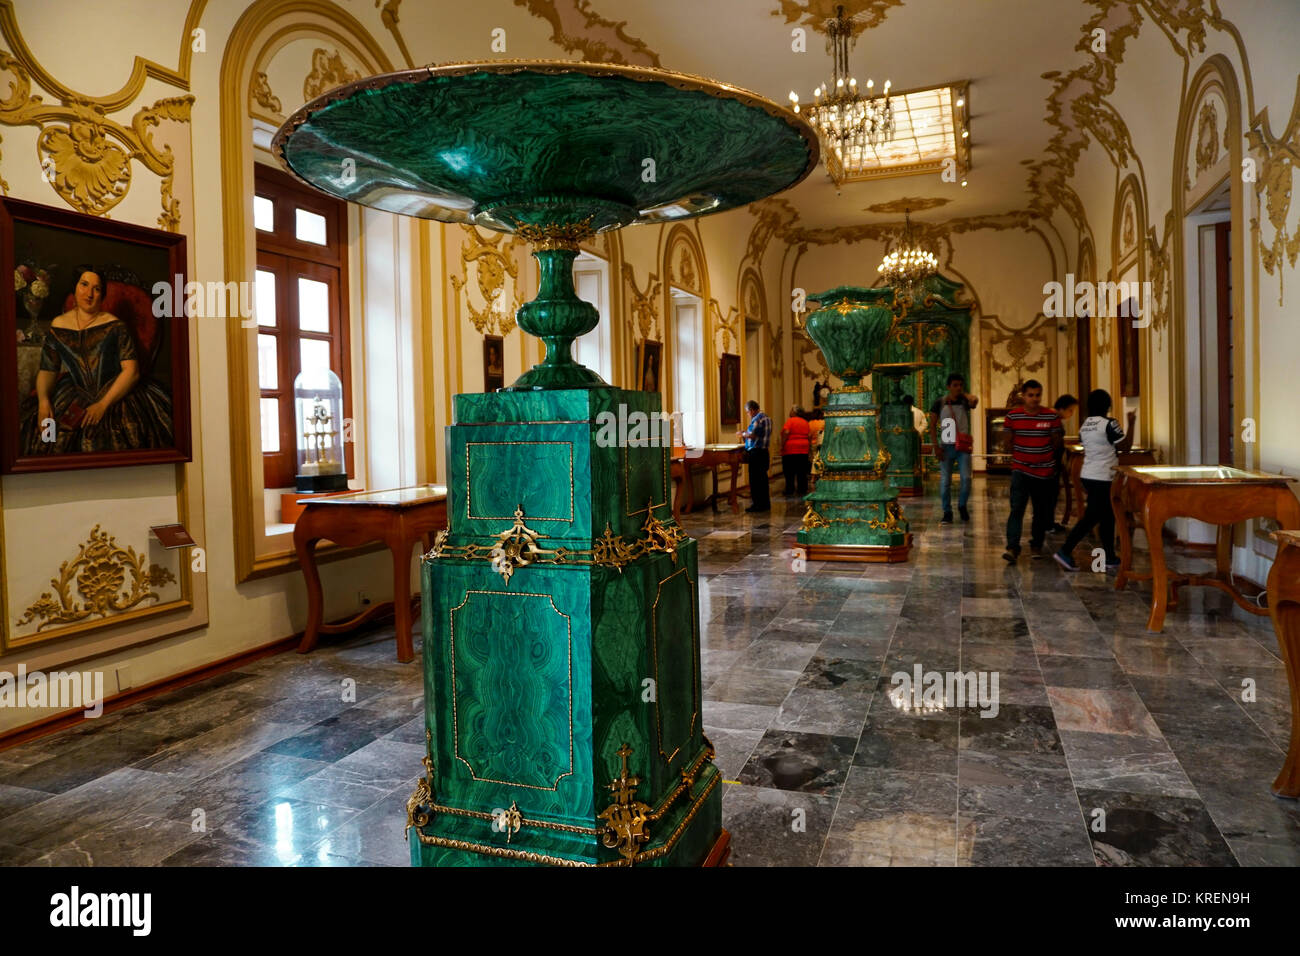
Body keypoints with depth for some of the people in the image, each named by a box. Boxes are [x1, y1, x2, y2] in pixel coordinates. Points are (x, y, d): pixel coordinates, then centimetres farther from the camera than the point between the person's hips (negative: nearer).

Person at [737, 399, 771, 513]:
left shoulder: (757, 419, -16)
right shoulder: (767, 418, 15)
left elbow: (752, 435, -25)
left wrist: (742, 434, -8)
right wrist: (746, 432, 19)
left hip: (755, 452, -10)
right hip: (764, 451, 10)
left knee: (755, 479, -4)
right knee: (763, 478, 15)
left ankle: (757, 504, -1)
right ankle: (765, 503, 21)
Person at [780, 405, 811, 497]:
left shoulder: (790, 421, -6)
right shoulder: (806, 422, 11)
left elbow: (786, 432, -17)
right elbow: (809, 435, 11)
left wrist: (782, 446, -13)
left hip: (790, 449, -5)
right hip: (804, 449, 5)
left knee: (789, 473, -1)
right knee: (802, 473, 8)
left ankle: (789, 491, 0)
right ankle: (802, 491, 10)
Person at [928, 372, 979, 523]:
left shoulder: (965, 401, 2)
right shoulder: (940, 402, 3)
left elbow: (975, 400, -25)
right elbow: (932, 425, 4)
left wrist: (963, 393, -6)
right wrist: (936, 447, -4)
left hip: (963, 447, 0)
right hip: (946, 447, 0)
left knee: (966, 478, -8)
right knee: (945, 481, 0)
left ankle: (962, 506, 16)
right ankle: (947, 512, 11)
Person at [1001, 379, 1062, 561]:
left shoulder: (1052, 416, -1)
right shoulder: (1013, 415, -1)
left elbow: (1056, 442, 5)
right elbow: (1007, 443, 4)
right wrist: (1021, 454, -2)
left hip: (1045, 470, 2)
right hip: (1021, 470, -2)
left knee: (1042, 510, 11)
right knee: (1017, 508, -13)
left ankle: (1037, 544, 28)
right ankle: (1012, 547, -16)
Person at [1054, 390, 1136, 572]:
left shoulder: (1084, 425, 9)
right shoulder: (1109, 424, -15)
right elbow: (1125, 446, -10)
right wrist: (1131, 423, -3)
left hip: (1087, 476, 8)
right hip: (1103, 479, -8)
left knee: (1107, 517, 15)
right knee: (1090, 518, -4)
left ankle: (1110, 558, 20)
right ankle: (1065, 551, -7)